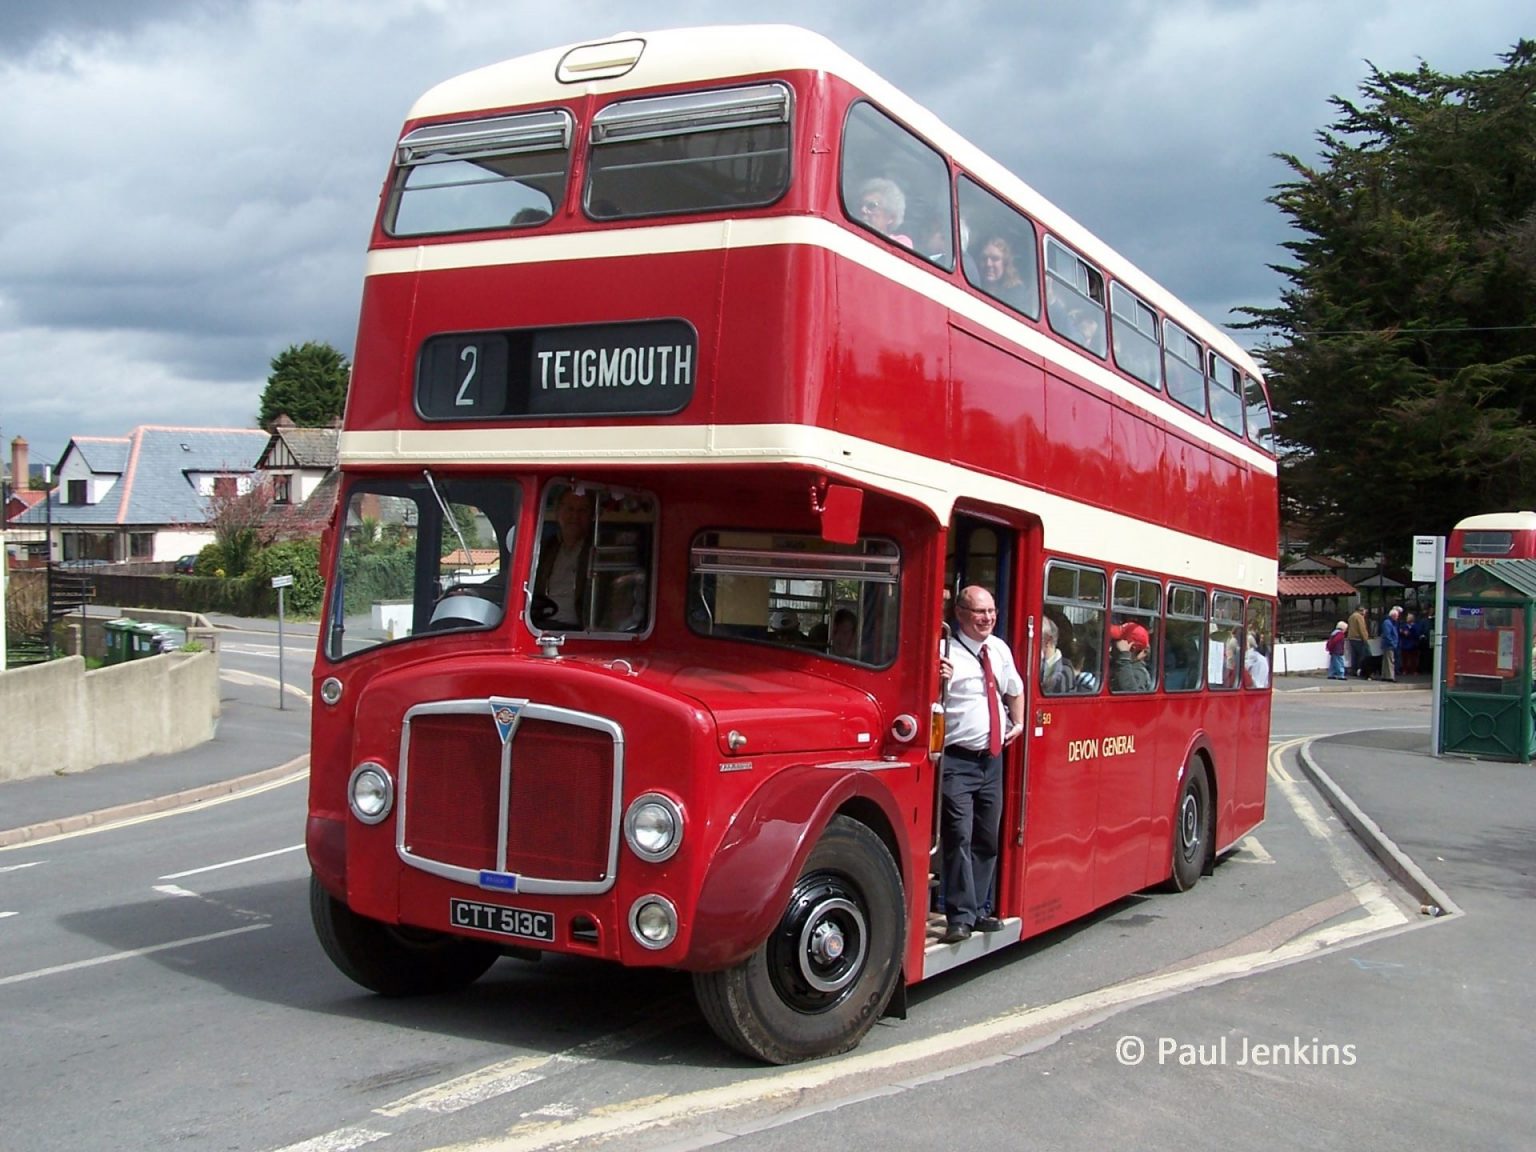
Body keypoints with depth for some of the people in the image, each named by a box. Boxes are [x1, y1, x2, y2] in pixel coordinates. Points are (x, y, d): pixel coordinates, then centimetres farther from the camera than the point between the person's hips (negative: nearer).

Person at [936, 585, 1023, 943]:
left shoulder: (999, 649, 9)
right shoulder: (948, 653, -13)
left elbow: (1014, 688, 28)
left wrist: (1018, 723, 20)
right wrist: (938, 681, -40)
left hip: (993, 758, 7)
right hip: (957, 759, -7)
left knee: (987, 839, 14)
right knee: (960, 837, -14)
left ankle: (980, 910, 24)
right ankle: (961, 917, -10)